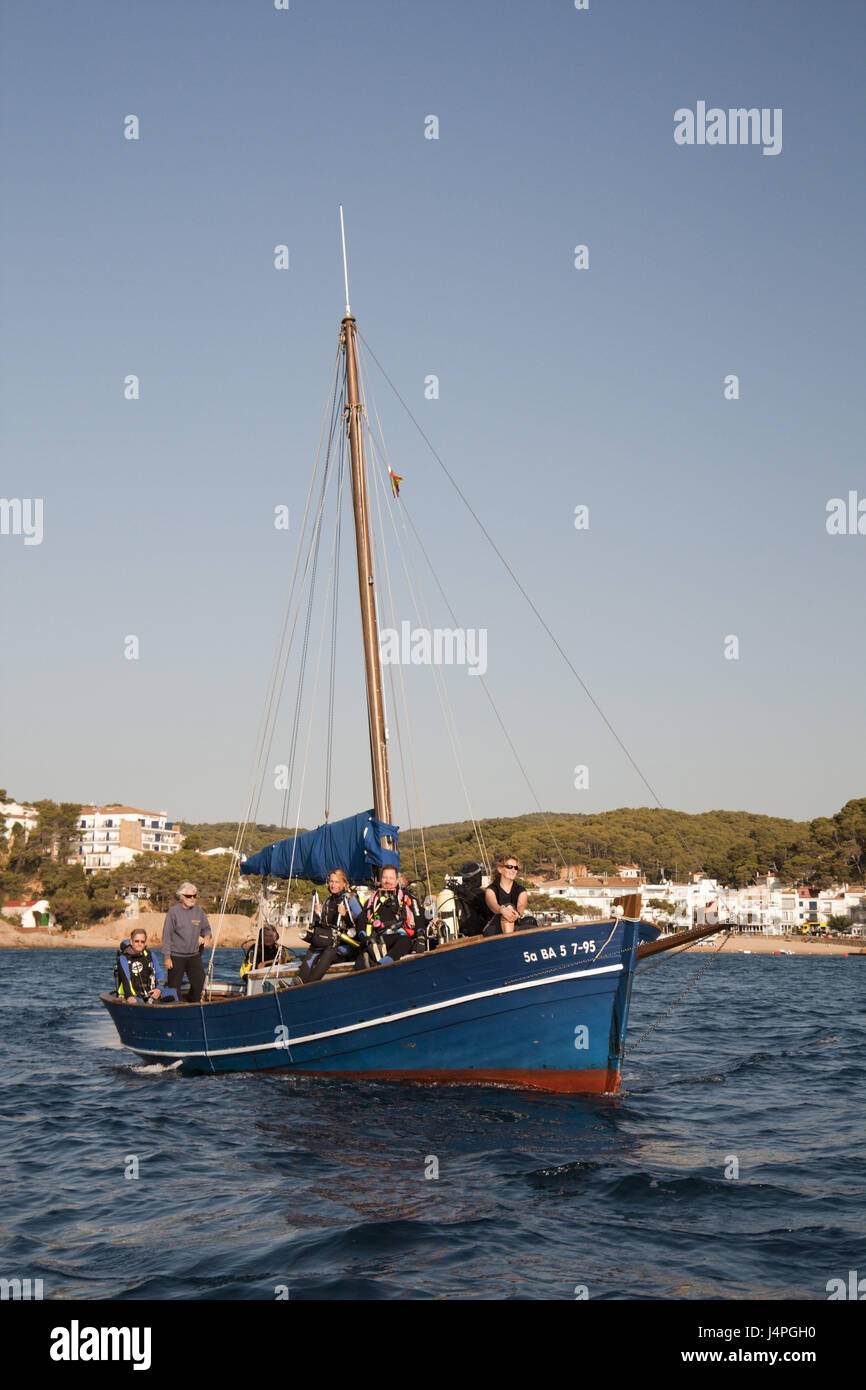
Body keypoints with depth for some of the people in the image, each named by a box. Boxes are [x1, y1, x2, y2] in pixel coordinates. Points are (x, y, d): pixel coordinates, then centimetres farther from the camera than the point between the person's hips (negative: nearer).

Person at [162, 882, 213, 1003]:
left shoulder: (199, 911, 5)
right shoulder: (173, 912, -7)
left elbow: (206, 928, 16)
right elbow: (166, 936, -6)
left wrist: (207, 936, -9)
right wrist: (167, 957, -10)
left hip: (194, 955, 4)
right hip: (176, 956, -3)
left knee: (199, 981, -3)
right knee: (175, 985, 1)